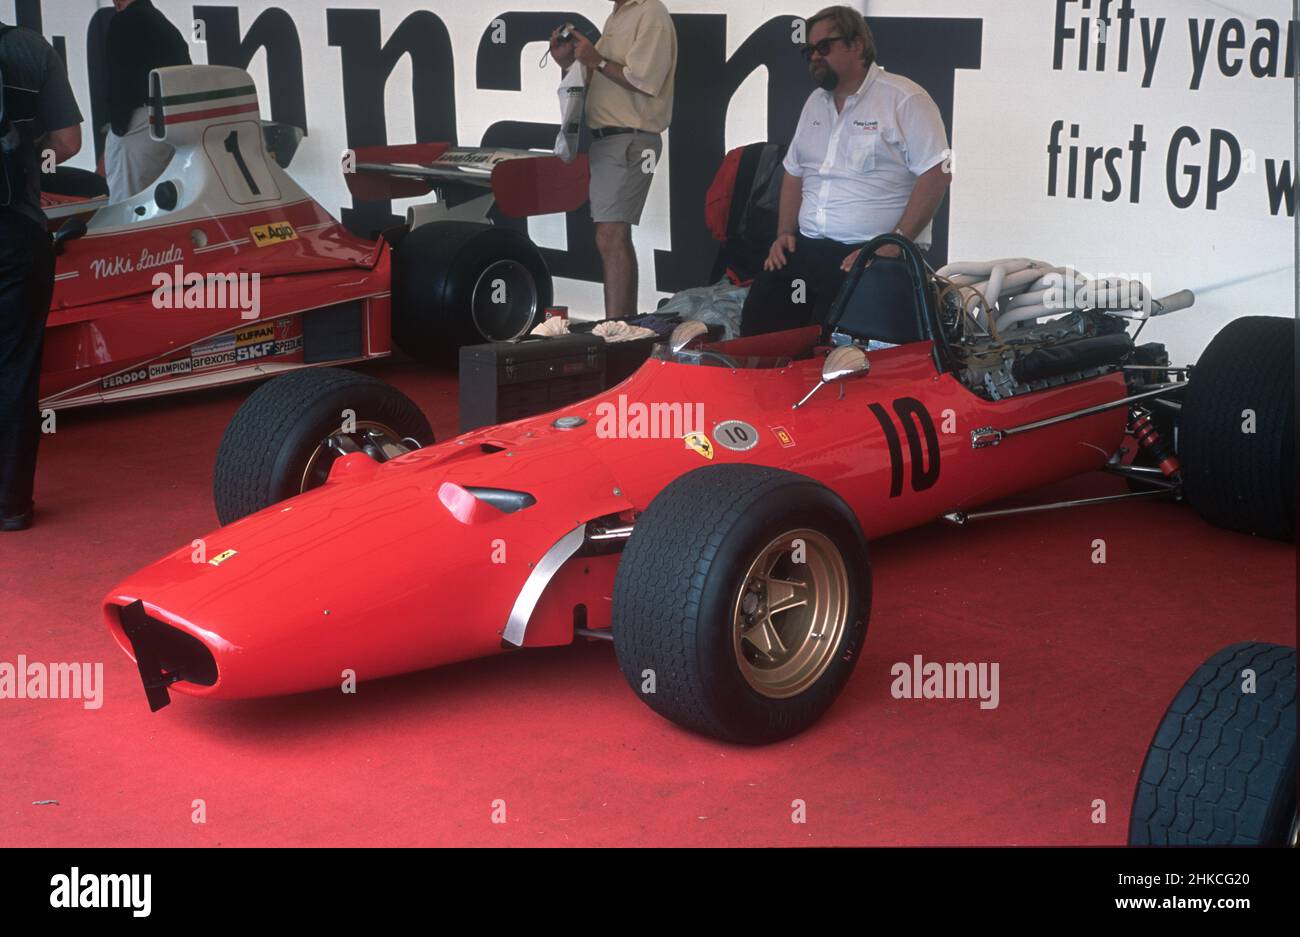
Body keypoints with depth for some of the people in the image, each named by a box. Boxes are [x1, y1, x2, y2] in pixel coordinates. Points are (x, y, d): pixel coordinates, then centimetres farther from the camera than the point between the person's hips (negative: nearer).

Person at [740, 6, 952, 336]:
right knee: (757, 326, -8)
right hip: (806, 248, 7)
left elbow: (936, 175, -12)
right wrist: (785, 233, 8)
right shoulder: (815, 102, 18)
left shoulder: (904, 99, -6)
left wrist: (894, 245, -19)